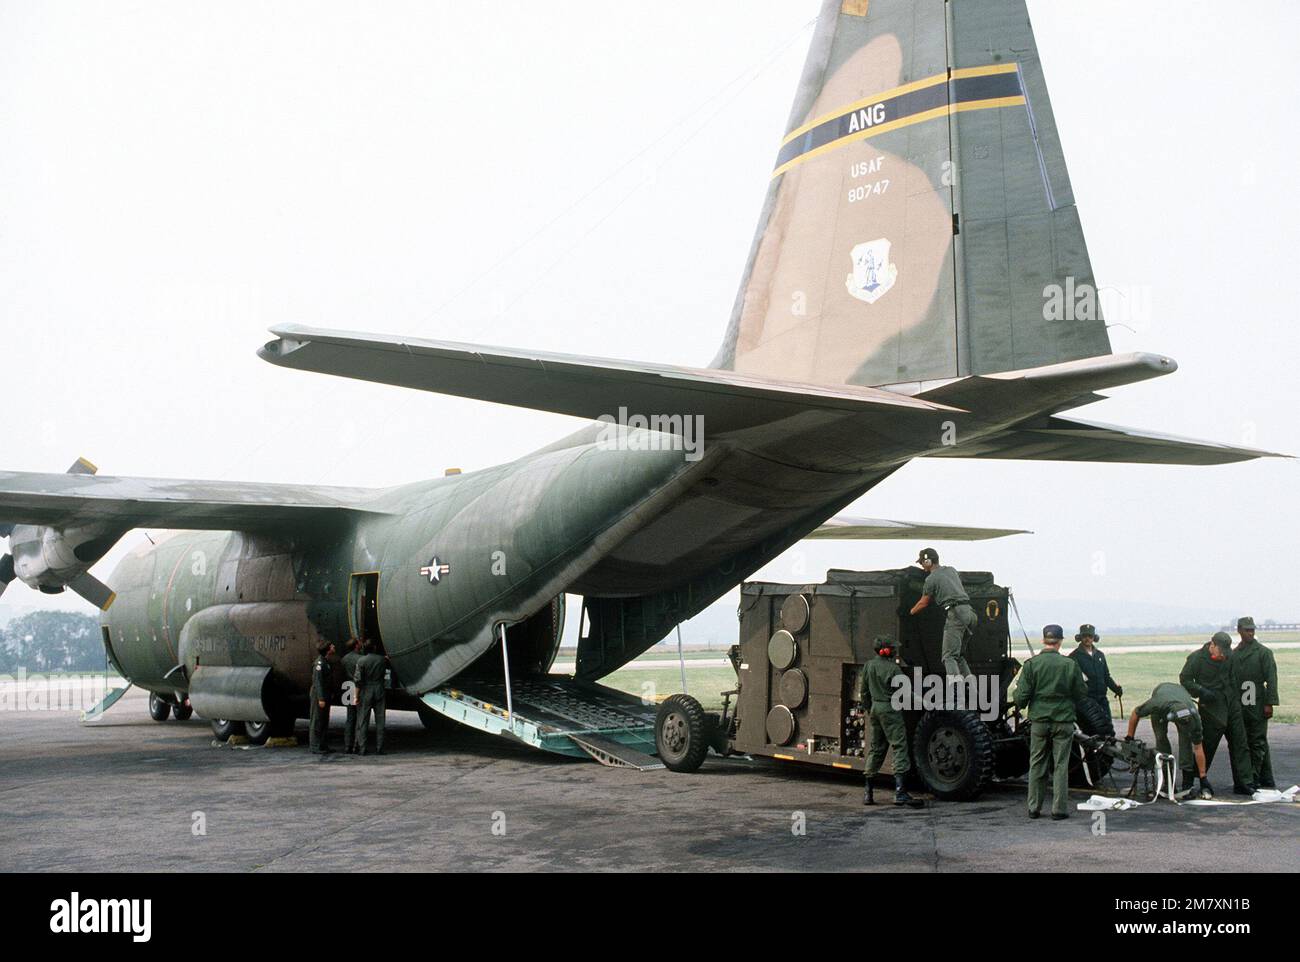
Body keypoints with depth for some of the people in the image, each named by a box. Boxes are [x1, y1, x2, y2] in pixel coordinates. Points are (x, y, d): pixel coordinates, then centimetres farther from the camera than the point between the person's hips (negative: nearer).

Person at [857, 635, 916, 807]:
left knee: (876, 748, 15)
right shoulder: (893, 668, -13)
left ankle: (867, 792, 15)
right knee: (899, 747, -6)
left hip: (875, 708, 7)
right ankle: (899, 791, -16)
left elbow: (863, 692, 14)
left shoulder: (868, 666, 7)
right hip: (890, 709, -7)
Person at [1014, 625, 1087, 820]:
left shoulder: (1031, 664, -6)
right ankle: (1059, 809, 5)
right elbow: (1082, 693, 2)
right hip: (1063, 721, -1)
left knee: (1036, 765, 10)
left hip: (1039, 721, 1)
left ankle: (1034, 808, 14)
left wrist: (1020, 701, 14)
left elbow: (1021, 697, -8)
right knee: (1060, 766, 5)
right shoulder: (1070, 665, -5)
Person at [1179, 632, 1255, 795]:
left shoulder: (1229, 656, 5)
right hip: (1211, 709, -5)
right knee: (1207, 746, 0)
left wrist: (1237, 699, 13)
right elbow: (1184, 680, -6)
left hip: (1231, 705, 6)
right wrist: (1201, 692, -18)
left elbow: (1233, 679, 18)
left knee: (1240, 745, 4)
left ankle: (1244, 783, 8)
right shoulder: (1196, 658, -11)